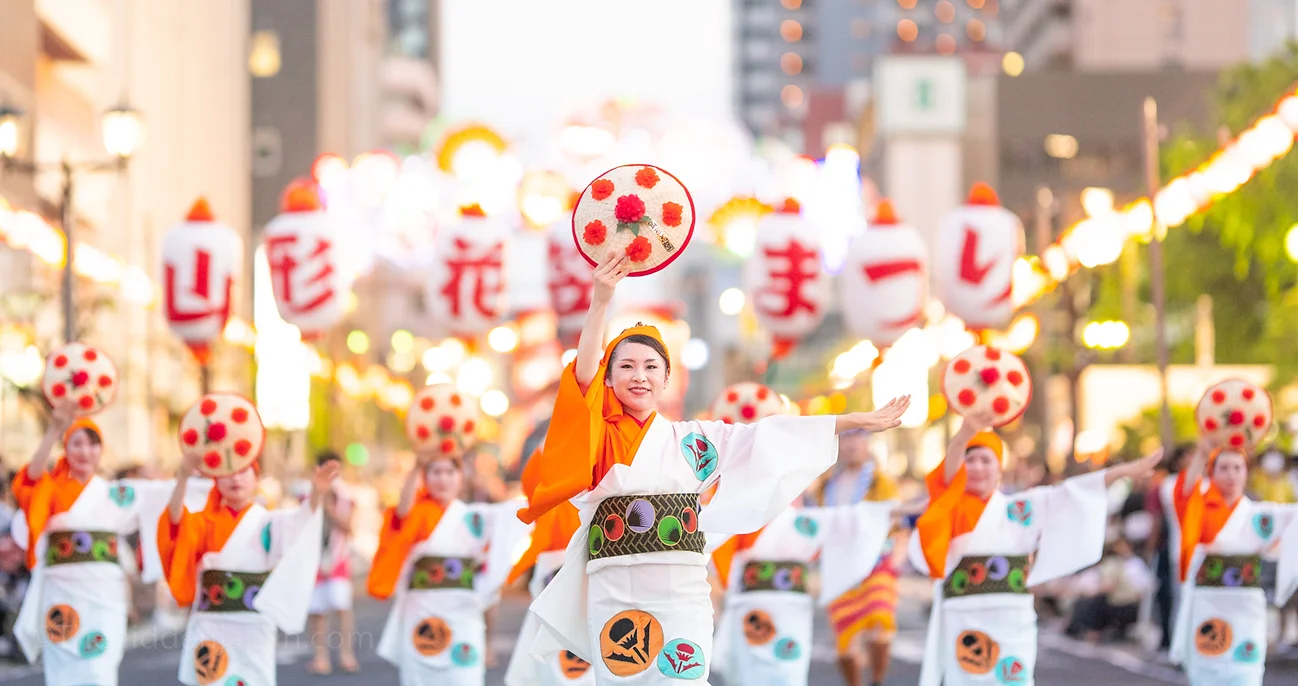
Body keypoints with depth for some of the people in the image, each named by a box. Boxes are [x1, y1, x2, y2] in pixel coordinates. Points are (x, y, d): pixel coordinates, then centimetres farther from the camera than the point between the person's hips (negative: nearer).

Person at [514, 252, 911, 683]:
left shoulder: (693, 440, 13)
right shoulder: (598, 435, 8)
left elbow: (773, 437, 10)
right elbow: (583, 377, -10)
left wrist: (859, 422, 5)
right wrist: (601, 301, -23)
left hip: (681, 594, 1)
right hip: (613, 595, -1)